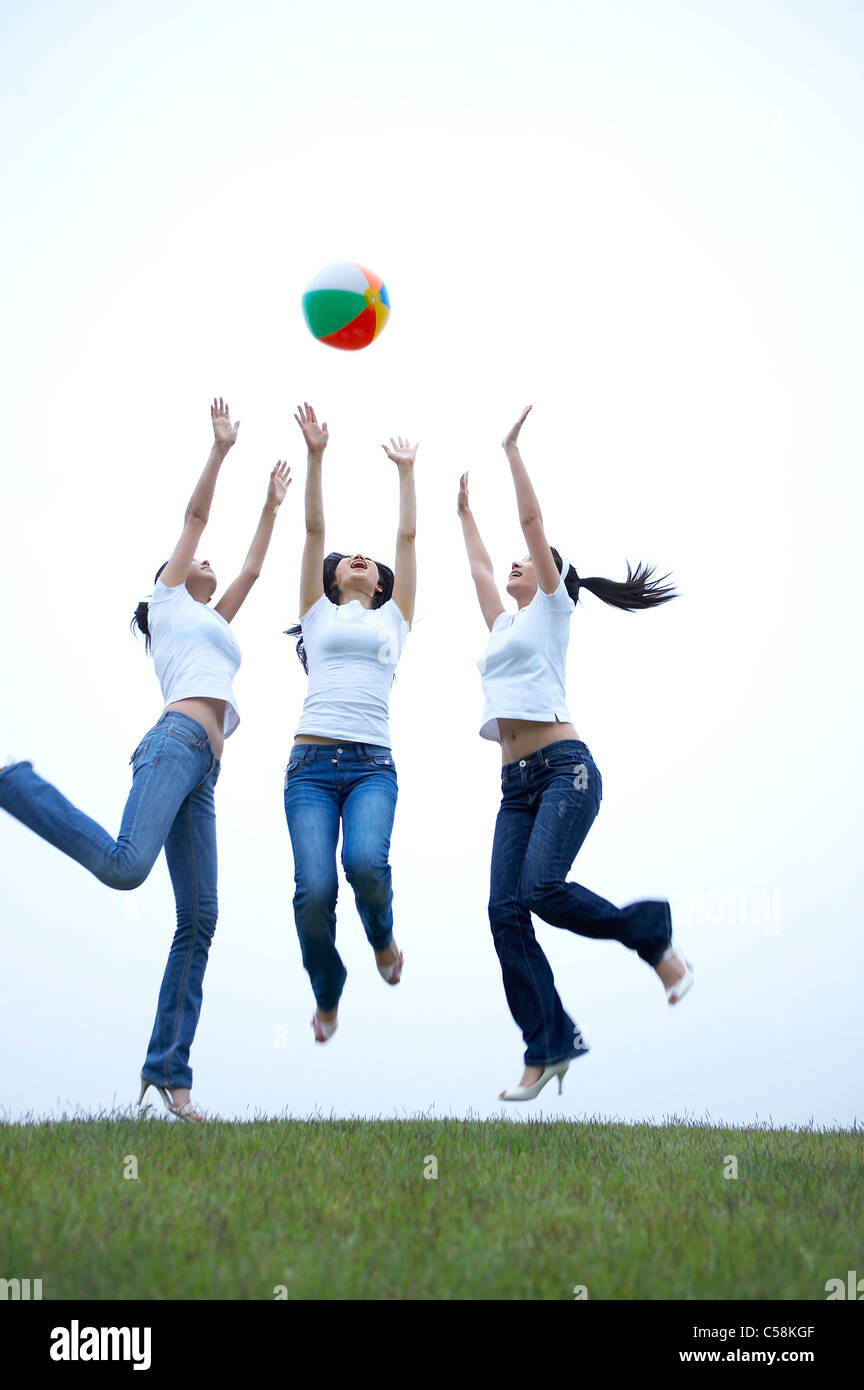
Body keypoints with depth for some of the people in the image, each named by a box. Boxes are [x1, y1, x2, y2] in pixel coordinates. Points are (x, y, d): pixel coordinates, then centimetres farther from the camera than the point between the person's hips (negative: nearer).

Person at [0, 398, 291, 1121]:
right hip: (177, 741, -8)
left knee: (199, 922, -3)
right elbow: (195, 515, 15)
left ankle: (169, 1068, -5)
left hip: (201, 775, 8)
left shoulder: (213, 621, 35)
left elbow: (252, 568, 44)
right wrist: (221, 448, 18)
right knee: (123, 865, -33)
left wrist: (273, 507, 50)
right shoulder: (169, 598, 18)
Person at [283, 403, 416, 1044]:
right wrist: (316, 455, 5)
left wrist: (407, 470, 20)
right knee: (315, 889, -15)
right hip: (312, 763, 0)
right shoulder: (319, 612, 19)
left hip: (373, 765, 0)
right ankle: (327, 996, 13)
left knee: (366, 861, -28)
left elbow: (408, 537, 18)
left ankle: (383, 937, 7)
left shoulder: (394, 618, 20)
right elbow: (314, 529, 11)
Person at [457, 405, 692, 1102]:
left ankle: (652, 934, -4)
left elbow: (533, 519, 4)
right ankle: (549, 1045, -5)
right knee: (505, 911, -7)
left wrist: (513, 448, 9)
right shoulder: (505, 624, 26)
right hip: (517, 783, 7)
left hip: (565, 768, -7)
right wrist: (465, 510, 50)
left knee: (541, 887, -26)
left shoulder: (552, 607, 8)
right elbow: (477, 565, 40)